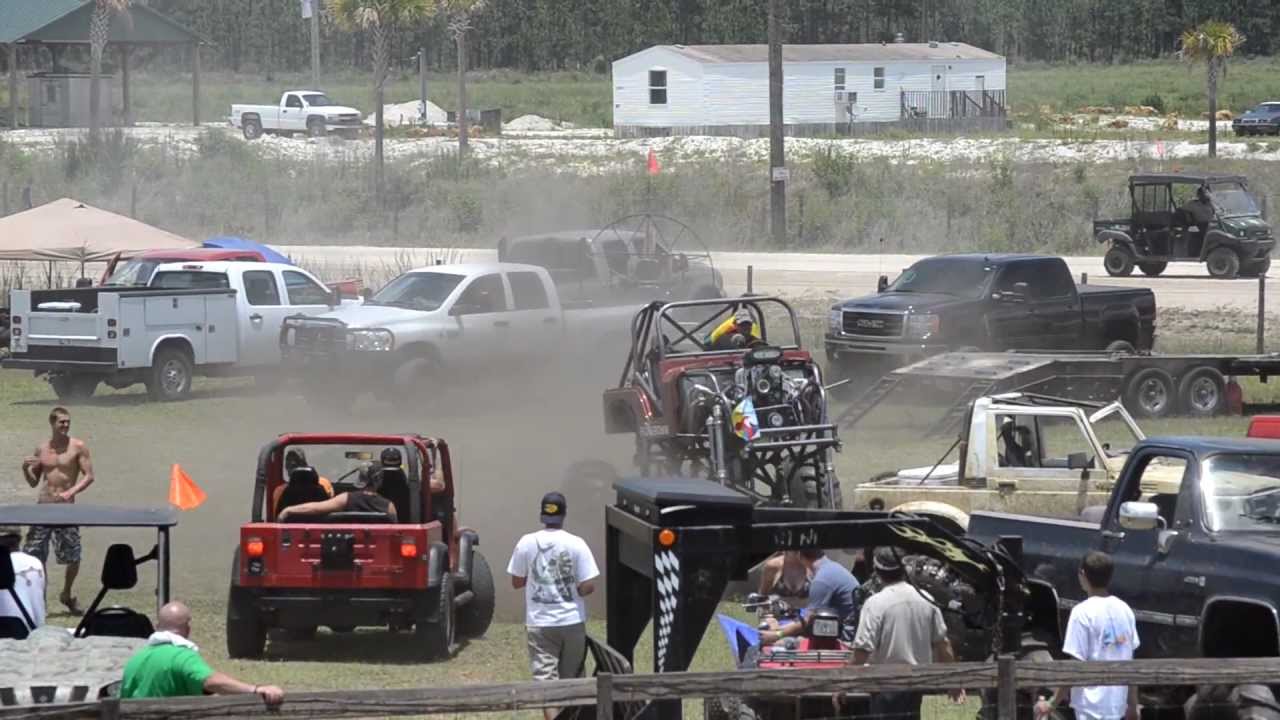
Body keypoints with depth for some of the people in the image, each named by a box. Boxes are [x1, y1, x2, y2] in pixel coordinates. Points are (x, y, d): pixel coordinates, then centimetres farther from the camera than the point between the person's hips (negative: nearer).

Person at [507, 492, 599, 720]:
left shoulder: (526, 543, -5)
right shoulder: (576, 544, -10)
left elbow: (516, 581, 4)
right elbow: (588, 586, -11)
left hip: (539, 624, 0)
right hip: (572, 622, 0)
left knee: (545, 678, -2)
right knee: (570, 678, 16)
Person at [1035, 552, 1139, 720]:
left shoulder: (1083, 612, -14)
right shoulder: (1124, 610, 6)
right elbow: (1130, 662, 10)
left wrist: (1052, 703, -8)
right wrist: (1133, 705, 17)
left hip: (1092, 705, -7)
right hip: (1116, 704, 7)